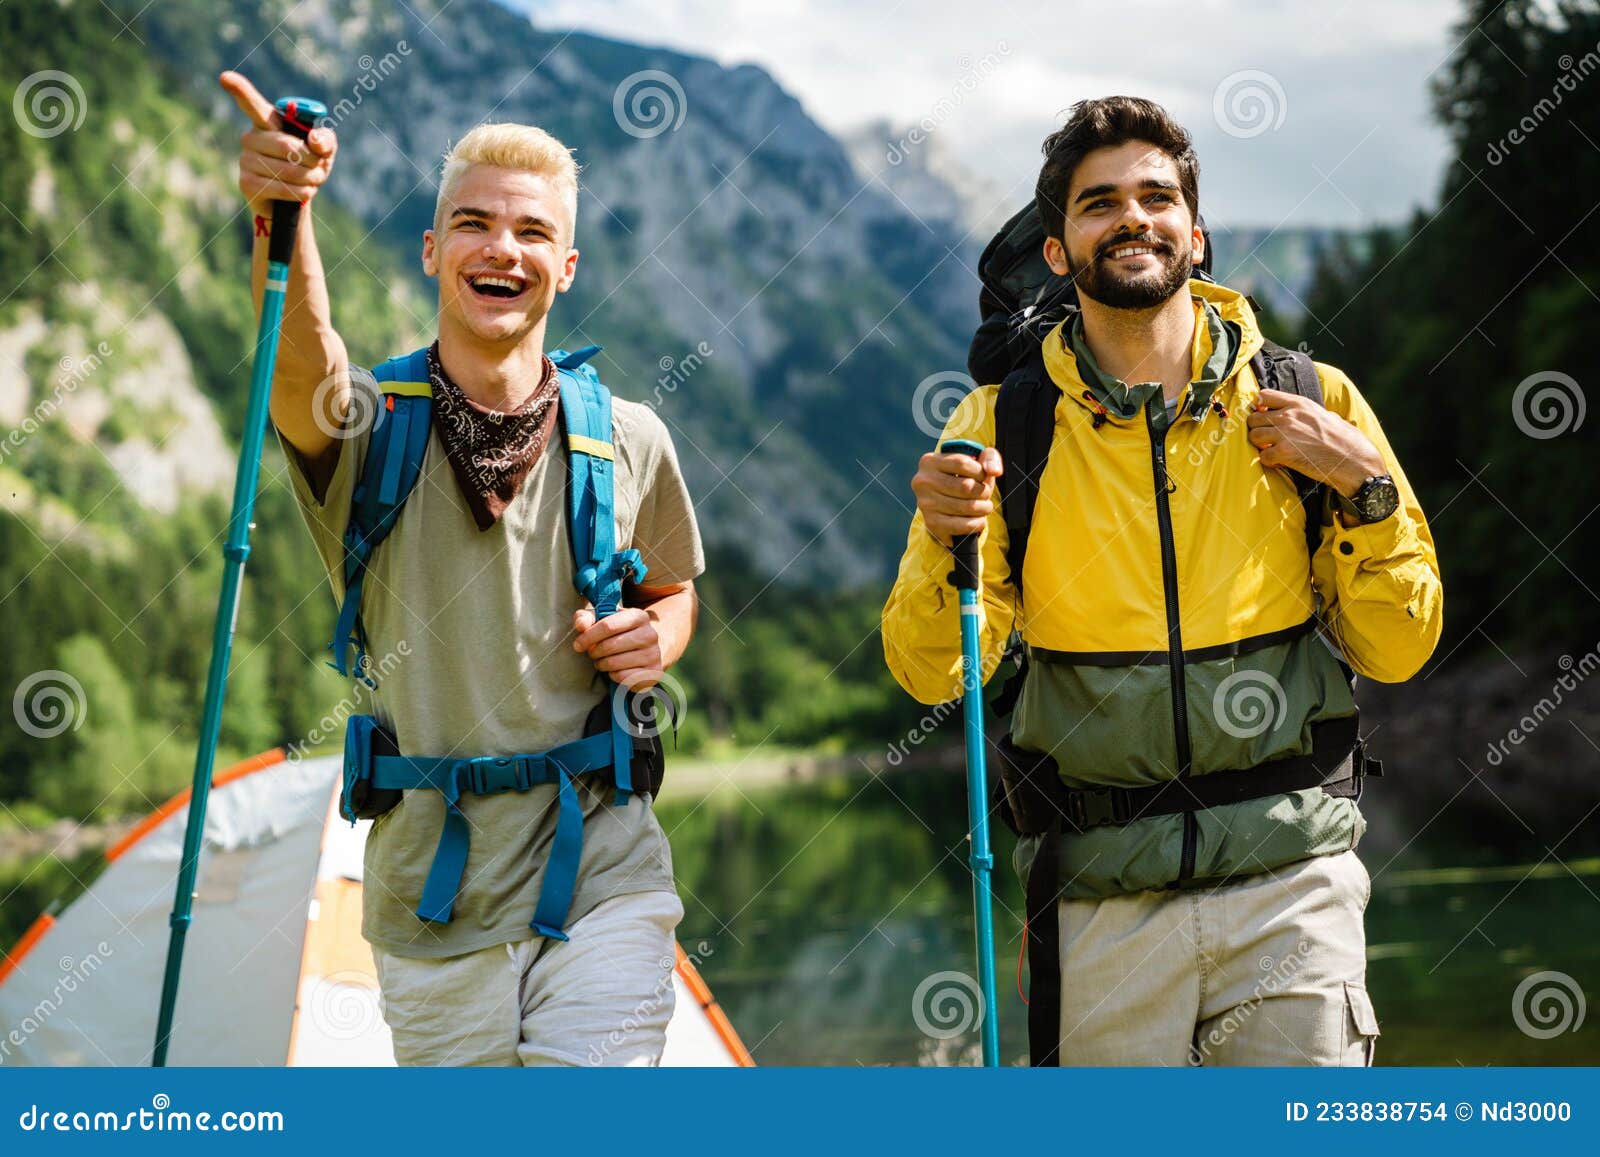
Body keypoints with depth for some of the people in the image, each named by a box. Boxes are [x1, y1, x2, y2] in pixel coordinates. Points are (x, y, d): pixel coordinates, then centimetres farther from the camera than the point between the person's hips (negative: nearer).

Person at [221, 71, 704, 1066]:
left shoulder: (626, 444, 2)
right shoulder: (368, 427, -6)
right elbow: (305, 361, -32)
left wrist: (655, 637, -5)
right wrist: (281, 219, -53)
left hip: (601, 884, 0)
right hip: (430, 902, 0)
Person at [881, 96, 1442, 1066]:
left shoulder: (1311, 405, 3)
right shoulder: (1005, 425, 2)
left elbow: (1397, 650, 5)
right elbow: (932, 674, -3)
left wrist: (1366, 485, -9)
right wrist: (947, 544, -21)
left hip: (1294, 883, 0)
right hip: (1104, 899, 0)